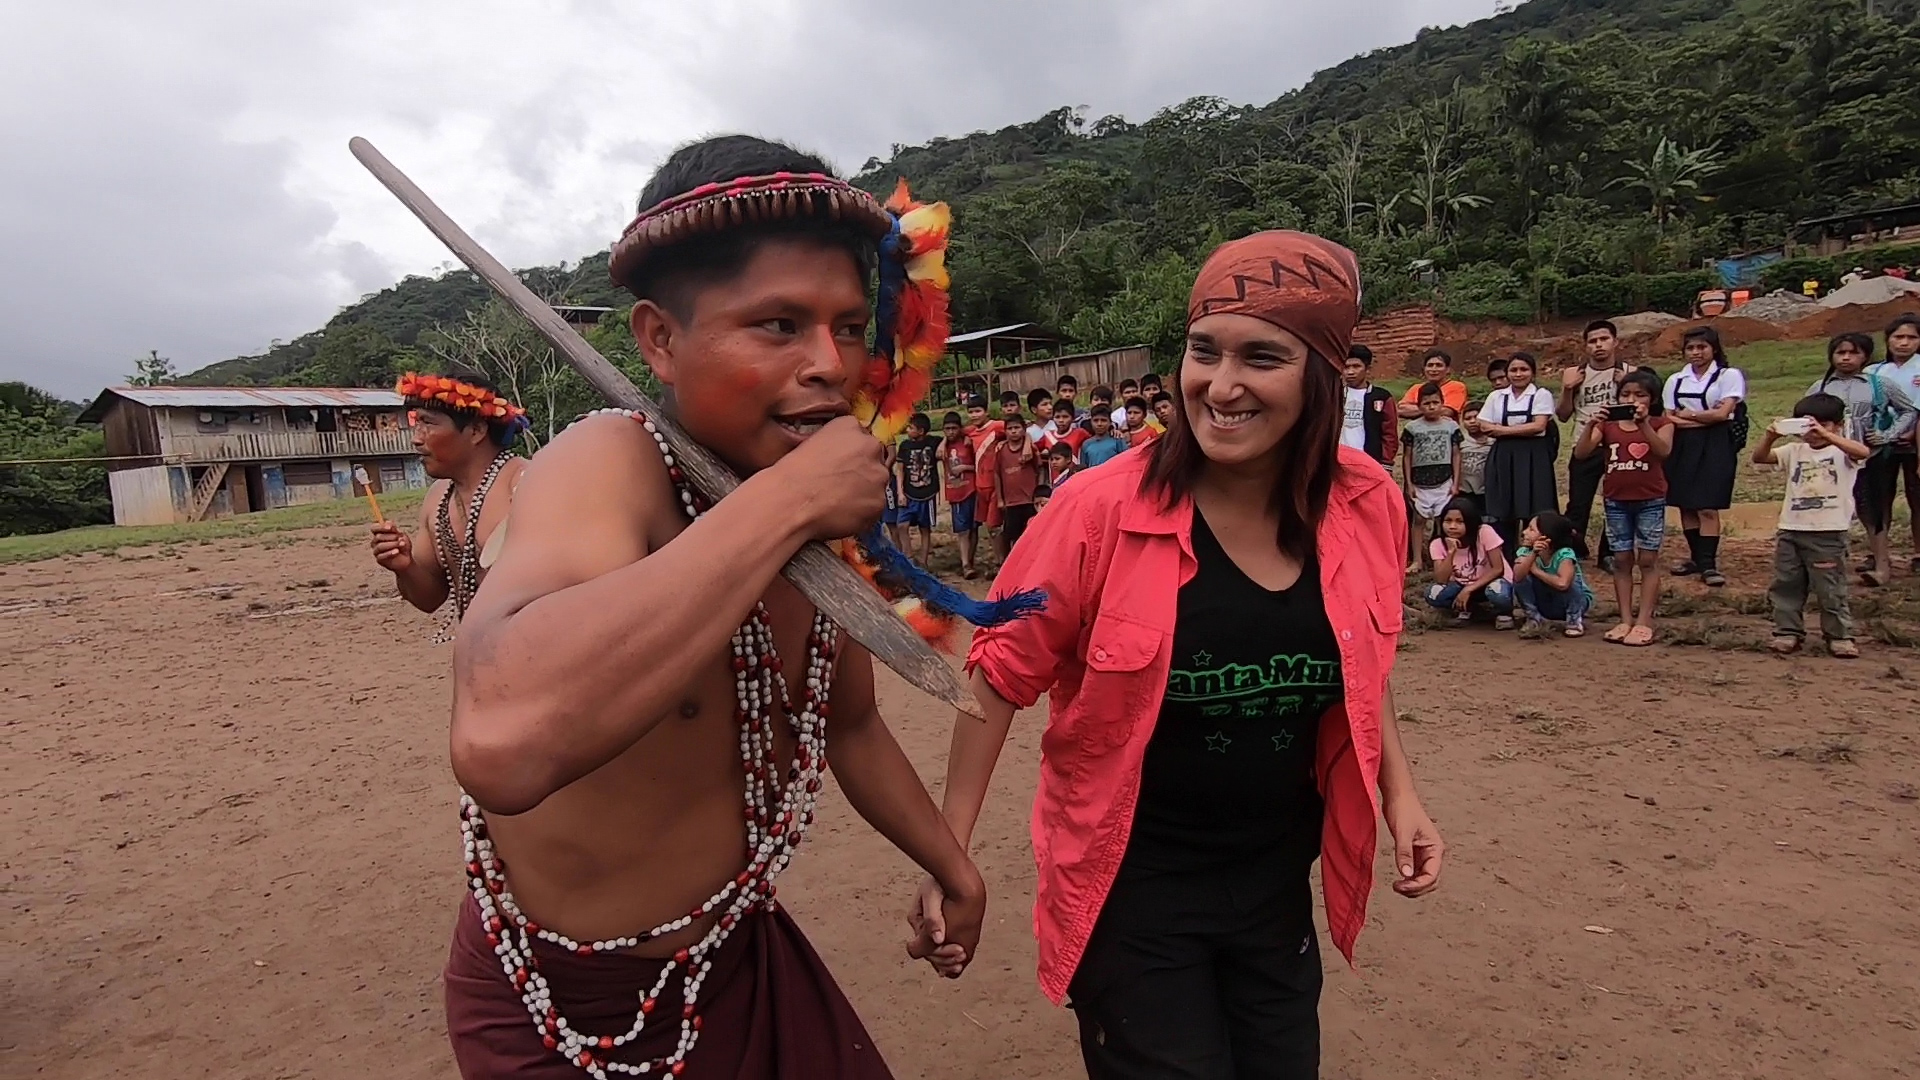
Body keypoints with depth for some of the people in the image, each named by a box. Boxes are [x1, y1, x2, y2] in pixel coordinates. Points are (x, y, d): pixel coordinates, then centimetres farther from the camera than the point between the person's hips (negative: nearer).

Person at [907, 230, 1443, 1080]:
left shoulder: (1367, 506, -9)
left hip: (1279, 885, 5)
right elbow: (1000, 677, -13)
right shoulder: (1102, 510, -23)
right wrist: (949, 856, -11)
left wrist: (1398, 791, 1)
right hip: (1131, 889, -4)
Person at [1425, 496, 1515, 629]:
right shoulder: (1438, 544, -14)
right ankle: (1465, 609, 5)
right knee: (1433, 594, -26)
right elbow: (1441, 580, -22)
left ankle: (1503, 613, -2)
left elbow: (1498, 568, -20)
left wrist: (1469, 589, -26)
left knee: (1497, 593, -39)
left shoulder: (1484, 532, -23)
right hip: (1462, 585, 3)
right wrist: (1451, 552, -33)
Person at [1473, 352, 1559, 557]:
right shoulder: (1496, 396, 10)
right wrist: (1523, 429, -8)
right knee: (1503, 512, 4)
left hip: (1533, 458, -3)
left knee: (1534, 513, -3)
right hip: (1503, 458, 3)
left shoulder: (1541, 395, 1)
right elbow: (1481, 426, 2)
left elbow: (1539, 426, -11)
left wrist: (1503, 429, -11)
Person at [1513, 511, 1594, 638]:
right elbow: (1518, 577, -32)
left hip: (1578, 601, -3)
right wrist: (1533, 554, -42)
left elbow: (1562, 583, -47)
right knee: (1522, 578, -22)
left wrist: (1536, 570, -31)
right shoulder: (1527, 551, -15)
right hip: (1547, 605, 4)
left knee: (1566, 582, -35)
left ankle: (1575, 620, -8)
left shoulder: (1564, 554, -29)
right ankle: (1535, 619, -4)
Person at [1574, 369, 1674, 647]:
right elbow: (1580, 454, -10)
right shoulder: (1607, 425, 3)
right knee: (1622, 561, 6)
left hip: (1651, 501, -2)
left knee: (1647, 560, 0)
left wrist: (1644, 423, -30)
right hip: (1615, 501, 3)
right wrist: (1590, 425, -23)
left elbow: (1663, 451, -22)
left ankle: (1644, 622, 2)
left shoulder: (1661, 424, -2)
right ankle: (1625, 620, 10)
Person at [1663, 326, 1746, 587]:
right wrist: (1704, 417, -7)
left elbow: (1722, 413, -10)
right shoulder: (1675, 380, 12)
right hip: (1683, 446, 4)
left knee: (1707, 507, -9)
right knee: (1686, 506, 7)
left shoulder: (1729, 376, 1)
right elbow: (1668, 419, 4)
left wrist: (1686, 414, -1)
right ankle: (1697, 558, 18)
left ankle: (1708, 564, -6)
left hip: (1714, 446, -4)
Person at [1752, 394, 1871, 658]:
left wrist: (1826, 435, -32)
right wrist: (1770, 437, -17)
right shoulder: (1795, 451, 9)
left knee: (1830, 589, 1)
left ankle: (1840, 636, 13)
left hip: (1828, 532, -5)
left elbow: (1864, 452, -24)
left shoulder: (1842, 452, -3)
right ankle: (1788, 632, 17)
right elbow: (1759, 458, 0)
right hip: (1790, 529, 5)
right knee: (1786, 585, 9)